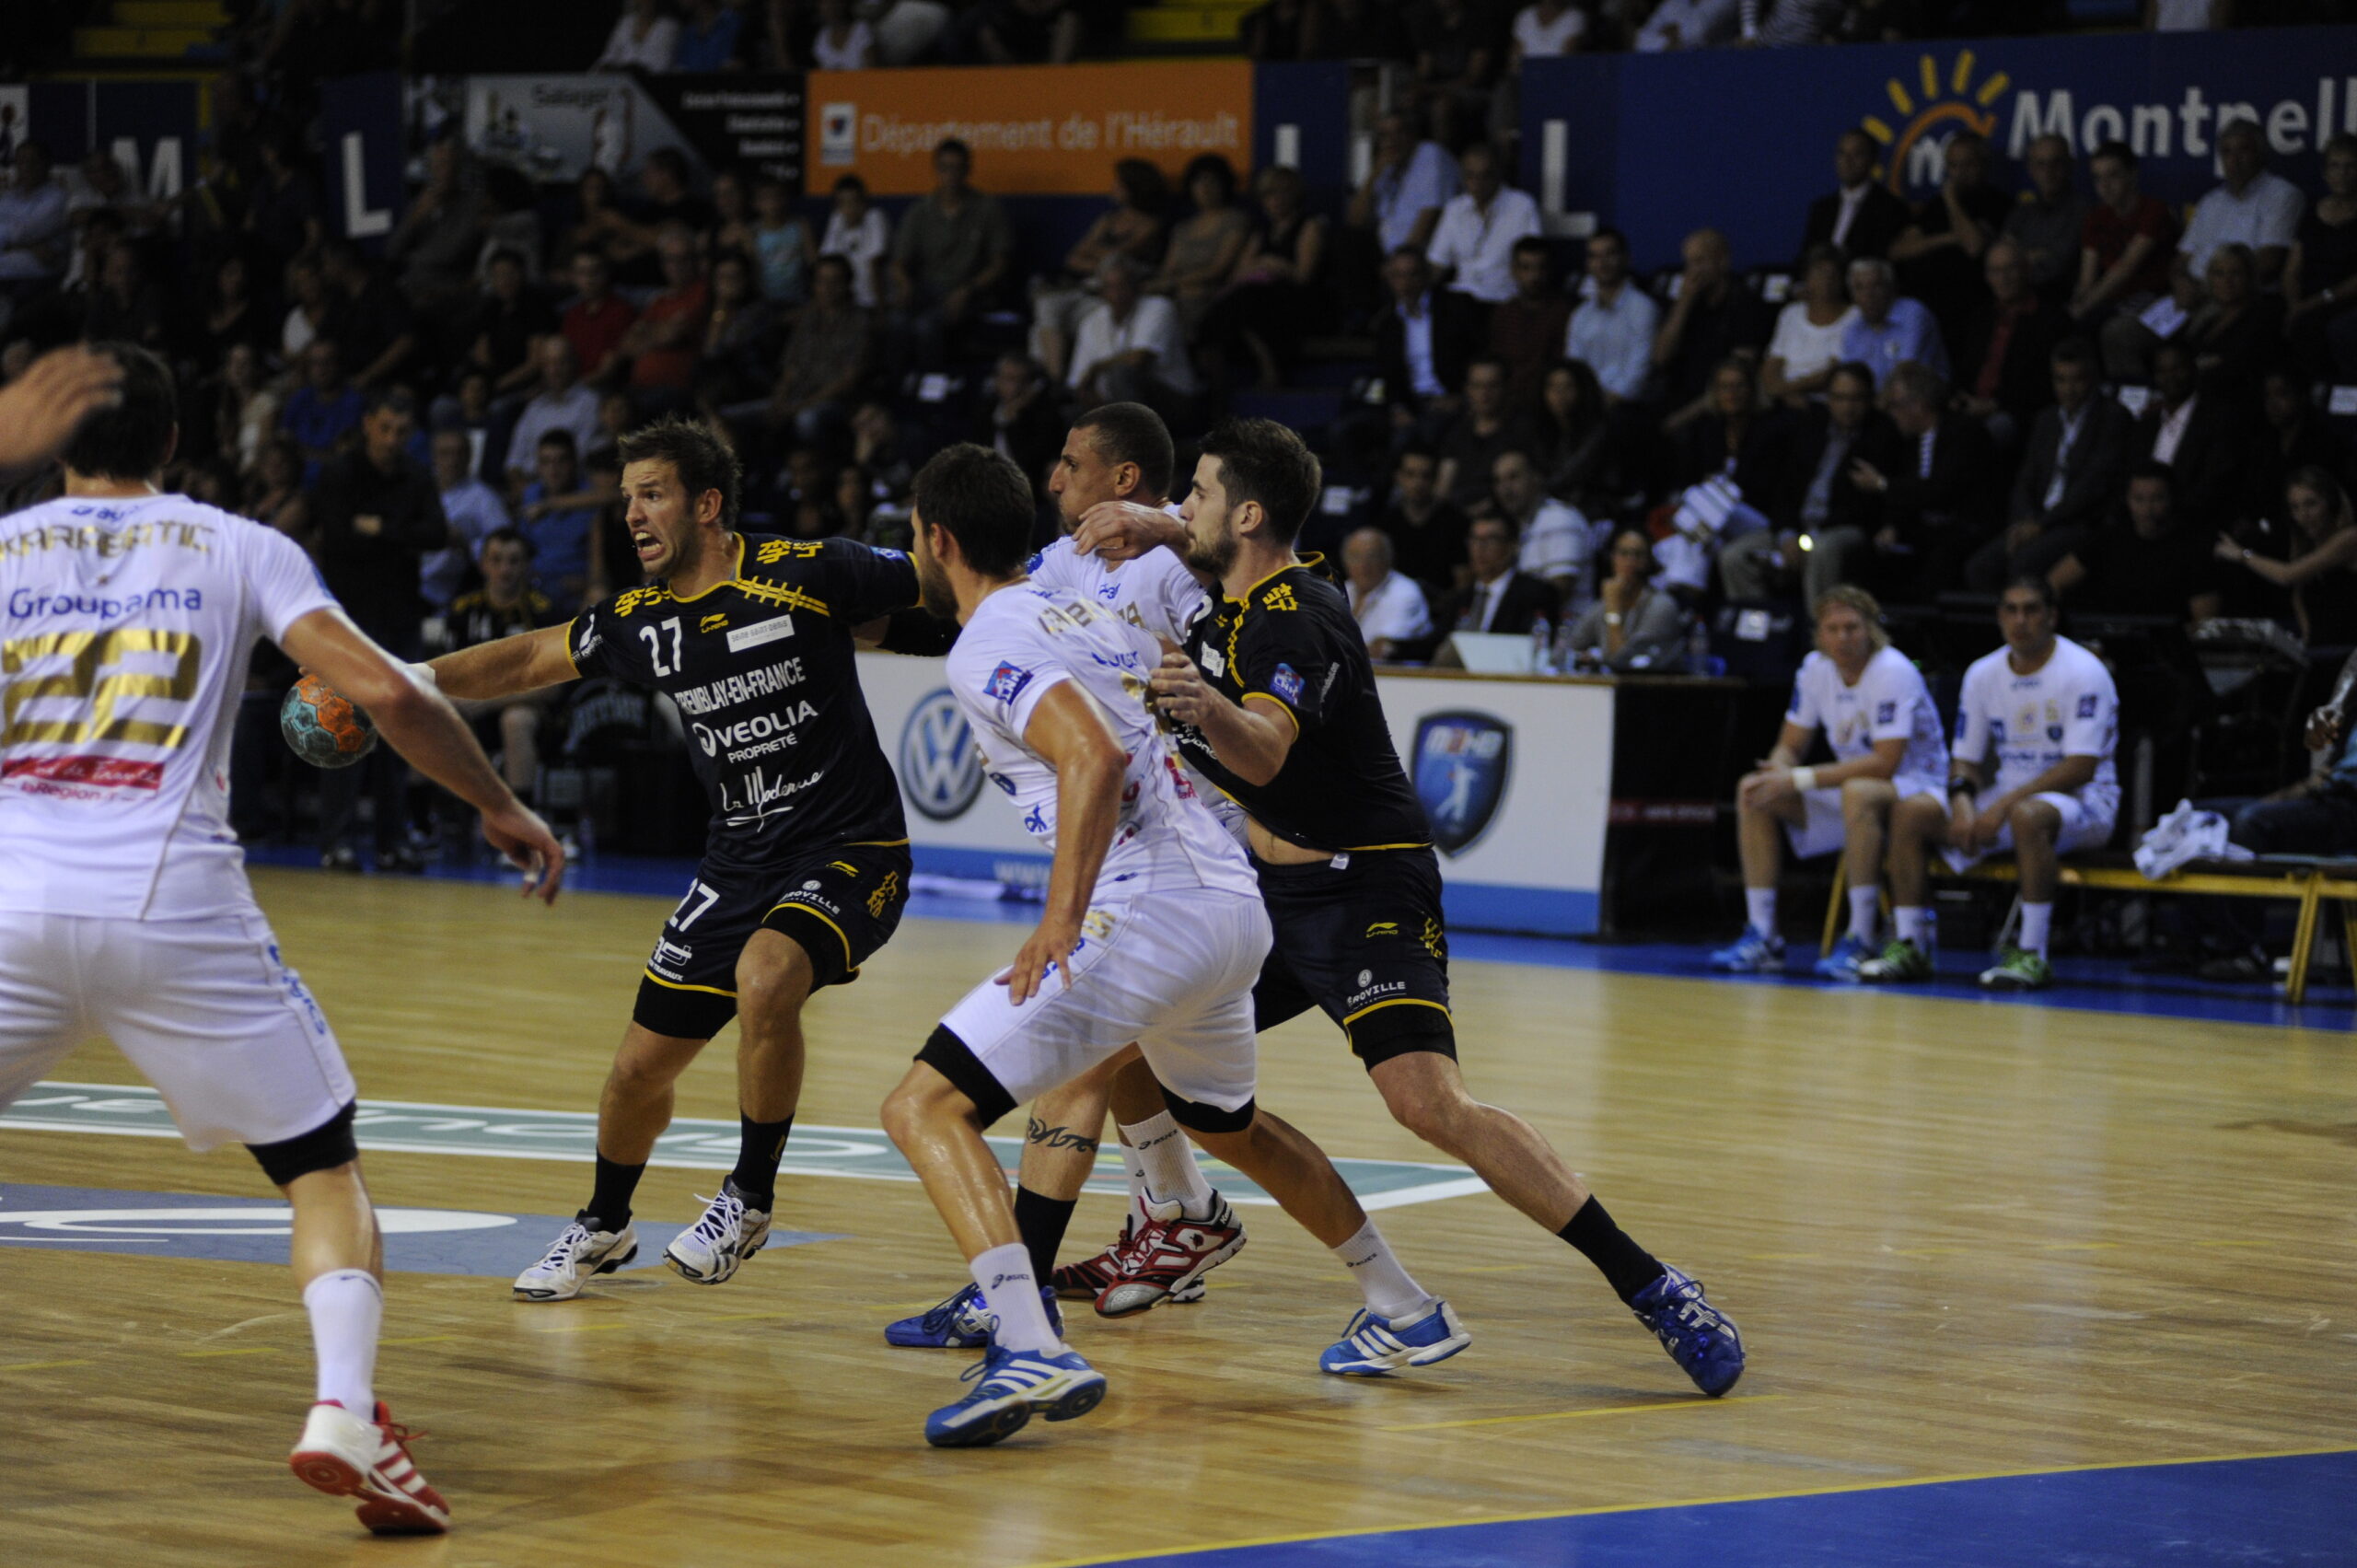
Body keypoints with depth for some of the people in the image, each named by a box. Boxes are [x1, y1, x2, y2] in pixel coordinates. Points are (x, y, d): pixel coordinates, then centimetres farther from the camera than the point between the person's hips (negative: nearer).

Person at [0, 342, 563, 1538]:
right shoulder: (238, 549, 11)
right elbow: (384, 692, -1)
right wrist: (499, 808, 12)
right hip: (177, 911, -1)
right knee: (322, 1169, 11)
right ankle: (344, 1411, -13)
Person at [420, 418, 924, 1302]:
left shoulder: (805, 575, -14)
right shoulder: (640, 622, 2)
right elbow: (528, 662, 15)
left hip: (851, 851, -6)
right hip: (741, 858, 6)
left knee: (764, 980, -34)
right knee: (641, 1066, 8)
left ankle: (750, 1199, -13)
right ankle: (604, 1228, 36)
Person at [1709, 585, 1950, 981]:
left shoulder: (1893, 673, -21)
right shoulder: (1815, 669, 1)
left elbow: (1884, 763, -28)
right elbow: (1790, 746, 8)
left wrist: (1800, 780, -29)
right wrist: (1778, 772, -18)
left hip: (1915, 791, -8)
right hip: (1851, 794, 8)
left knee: (1858, 792, -40)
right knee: (1752, 790, -8)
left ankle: (1862, 941, -35)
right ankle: (1762, 937, -9)